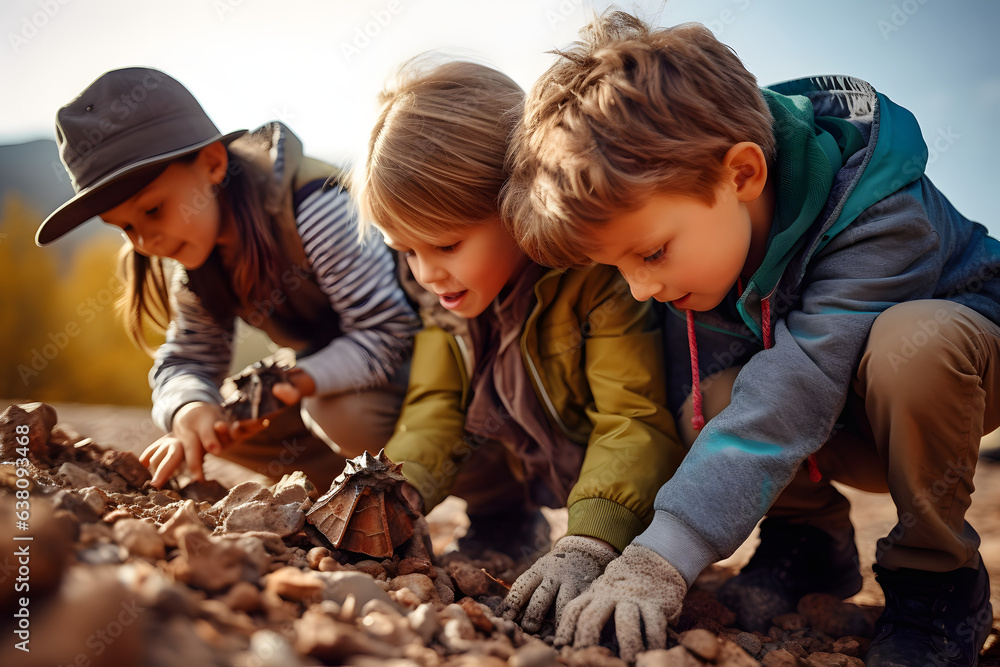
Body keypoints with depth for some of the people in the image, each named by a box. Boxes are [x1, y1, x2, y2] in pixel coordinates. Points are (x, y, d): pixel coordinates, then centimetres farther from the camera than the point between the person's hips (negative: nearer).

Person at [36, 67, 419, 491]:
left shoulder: (314, 210, -29)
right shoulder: (195, 260, -5)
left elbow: (387, 329, -29)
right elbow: (188, 358, -3)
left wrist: (302, 380, -42)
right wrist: (189, 407, -27)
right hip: (320, 359, 8)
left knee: (342, 414, -34)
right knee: (224, 423, -4)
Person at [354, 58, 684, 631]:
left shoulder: (599, 274, -34)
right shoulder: (443, 286, -11)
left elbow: (635, 419, -34)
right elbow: (438, 402, -8)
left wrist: (588, 545, -45)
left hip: (617, 480, -5)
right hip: (531, 469, 6)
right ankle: (501, 530, 13)